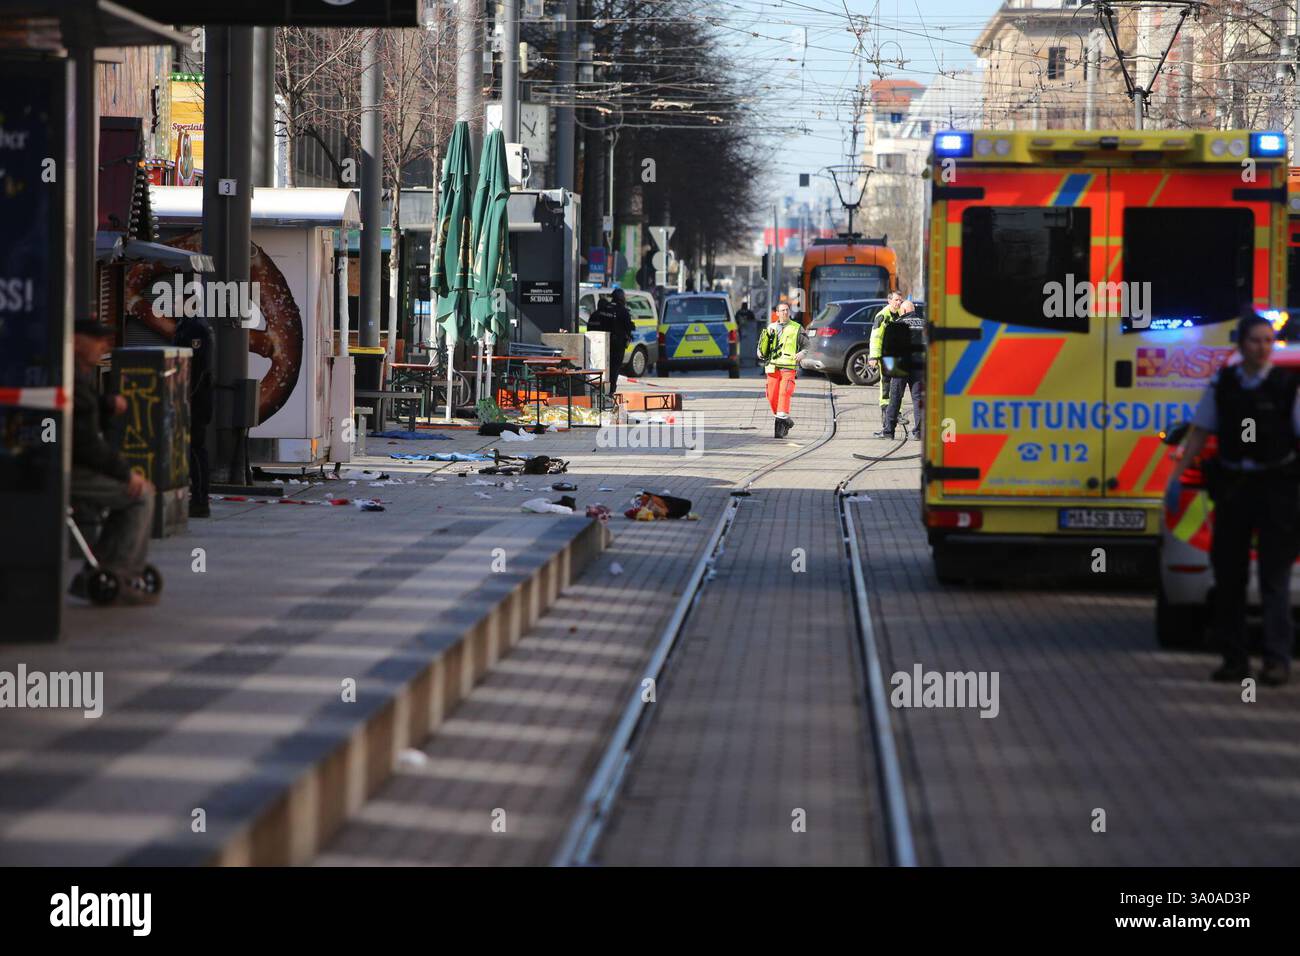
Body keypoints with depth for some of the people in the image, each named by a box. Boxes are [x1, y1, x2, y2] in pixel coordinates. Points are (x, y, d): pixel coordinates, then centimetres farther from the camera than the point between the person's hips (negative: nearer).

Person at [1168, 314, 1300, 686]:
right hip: (1232, 484, 4)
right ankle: (1234, 658, 13)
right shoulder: (1222, 383, 6)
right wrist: (1177, 474, 7)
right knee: (1228, 573, 5)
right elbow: (1199, 432, 12)